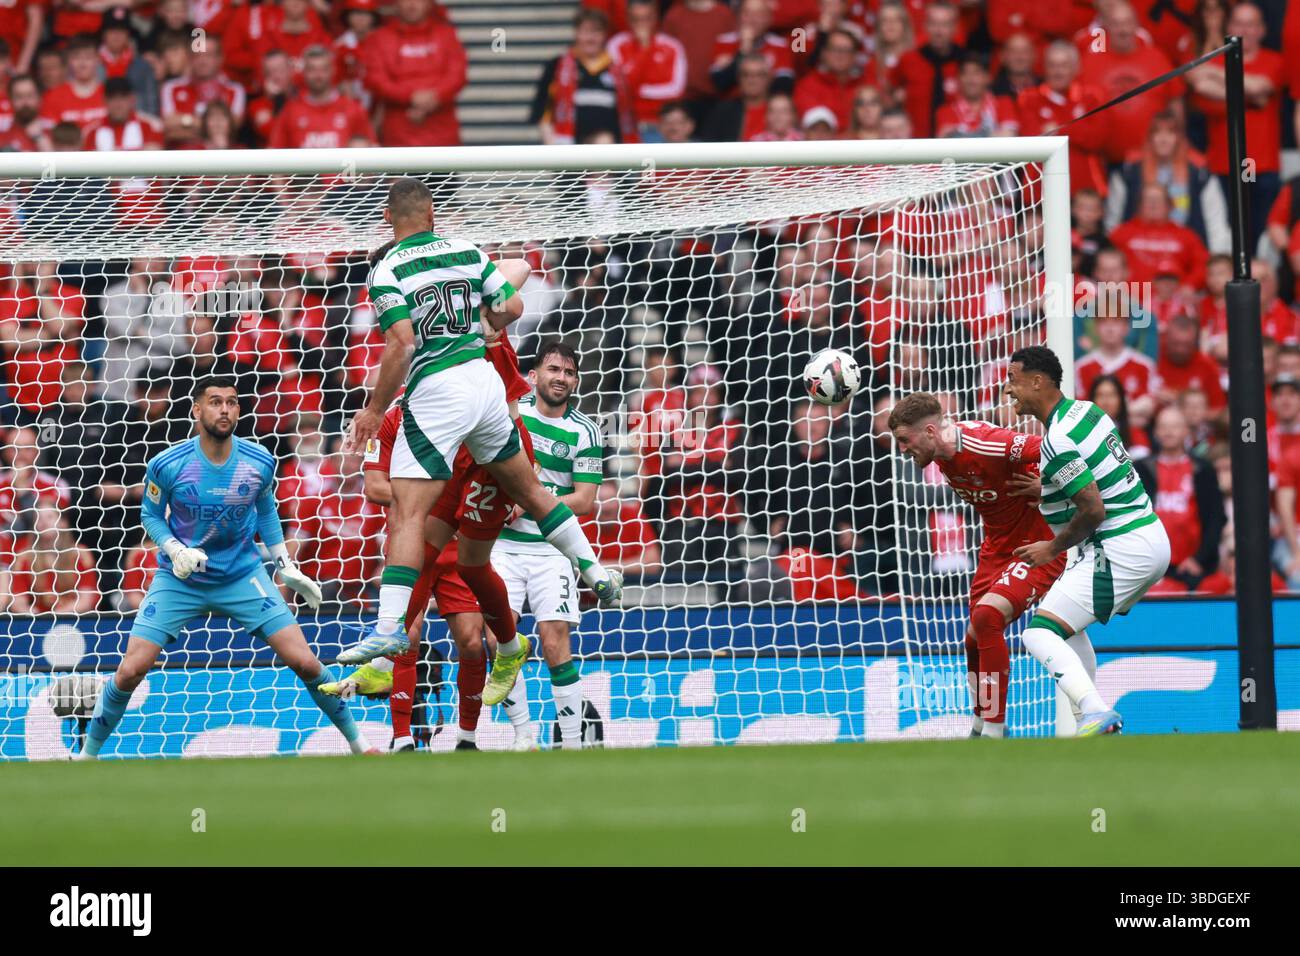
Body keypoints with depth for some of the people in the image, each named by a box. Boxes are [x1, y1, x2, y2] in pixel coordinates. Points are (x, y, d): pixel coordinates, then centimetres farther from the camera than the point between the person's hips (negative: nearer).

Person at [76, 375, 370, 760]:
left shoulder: (259, 462, -10)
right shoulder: (167, 465, -17)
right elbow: (151, 515, -1)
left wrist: (287, 567, 8)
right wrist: (175, 551, -18)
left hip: (242, 575, 1)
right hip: (179, 579, -1)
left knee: (304, 662, -8)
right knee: (130, 671, -12)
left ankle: (356, 740, 12)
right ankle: (88, 753, 8)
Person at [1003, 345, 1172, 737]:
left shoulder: (1057, 443, -18)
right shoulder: (1086, 410, 11)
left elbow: (1093, 510, -21)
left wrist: (1054, 548, -6)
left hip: (1119, 552, -10)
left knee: (1040, 633, -13)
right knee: (1067, 624, 27)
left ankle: (1097, 713, -30)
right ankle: (1093, 719, 24)